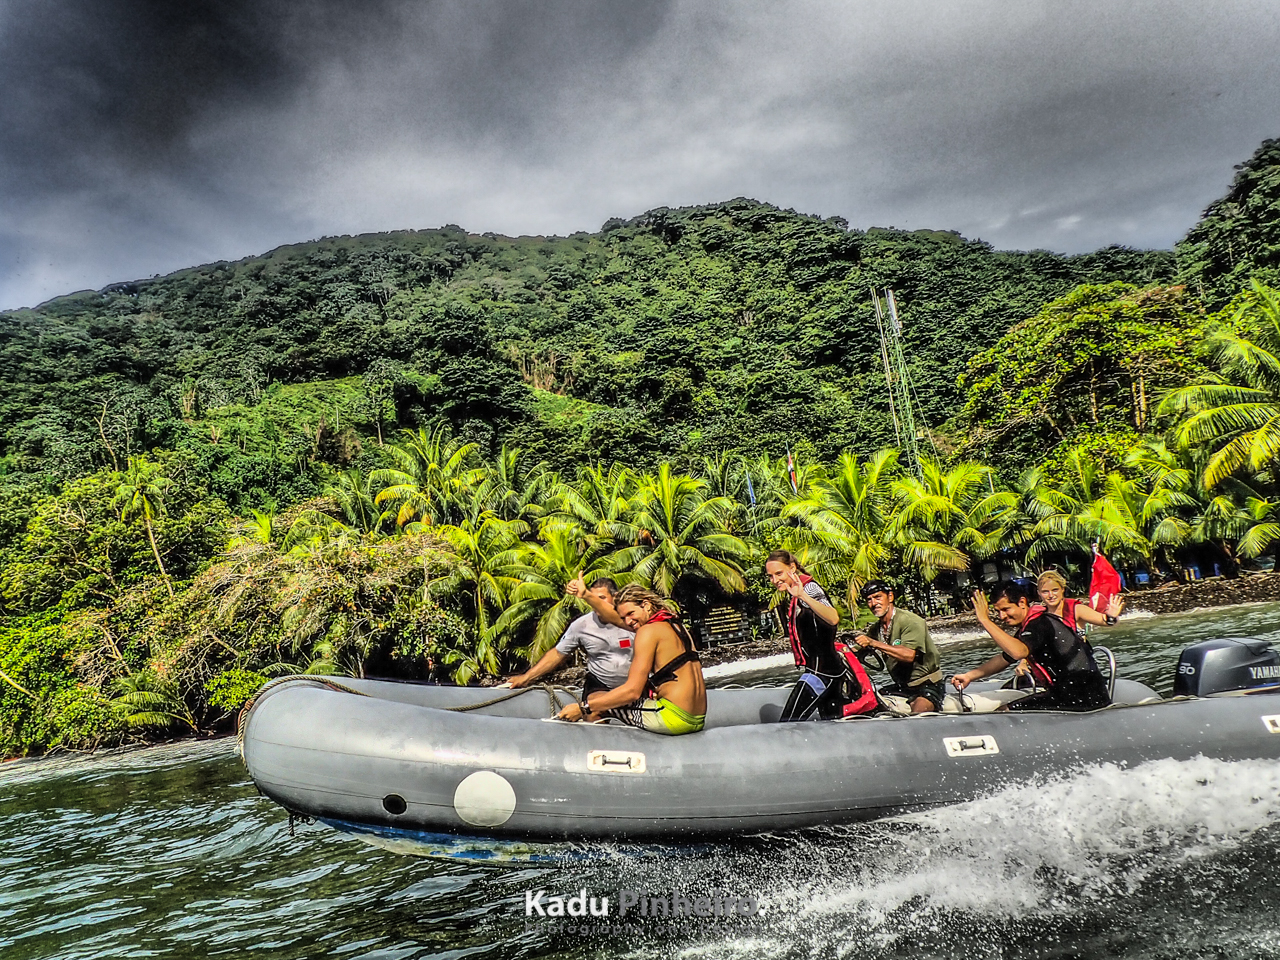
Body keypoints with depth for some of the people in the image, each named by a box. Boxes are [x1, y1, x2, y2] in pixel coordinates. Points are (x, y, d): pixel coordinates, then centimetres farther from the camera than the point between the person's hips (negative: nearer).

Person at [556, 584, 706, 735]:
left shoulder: (649, 630, -9)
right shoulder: (674, 624, 16)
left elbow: (632, 691, -14)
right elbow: (613, 616, 25)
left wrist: (583, 708, -10)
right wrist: (586, 595, 24)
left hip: (674, 719, -9)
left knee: (595, 699, 6)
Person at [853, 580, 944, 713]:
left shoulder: (911, 621, -17)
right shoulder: (875, 629, 7)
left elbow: (909, 655, -31)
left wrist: (874, 643, -36)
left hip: (928, 686, -7)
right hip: (901, 686, 7)